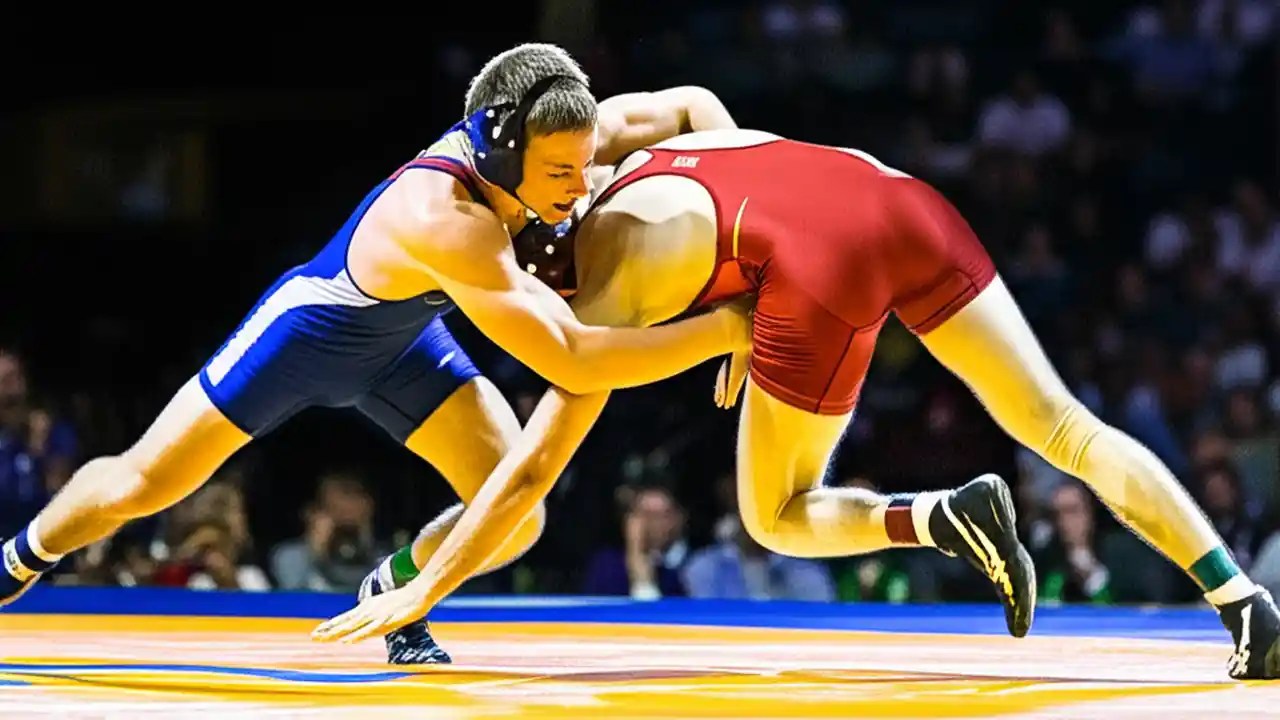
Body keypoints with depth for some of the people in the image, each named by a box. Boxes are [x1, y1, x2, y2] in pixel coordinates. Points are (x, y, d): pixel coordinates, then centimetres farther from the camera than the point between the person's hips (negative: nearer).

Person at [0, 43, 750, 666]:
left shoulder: (555, 145, -26)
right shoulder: (445, 218, -46)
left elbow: (691, 104, -9)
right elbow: (572, 360, -49)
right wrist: (732, 327, -48)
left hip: (402, 339, 6)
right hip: (310, 329, -6)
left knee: (515, 519, -10)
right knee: (139, 486, 5)